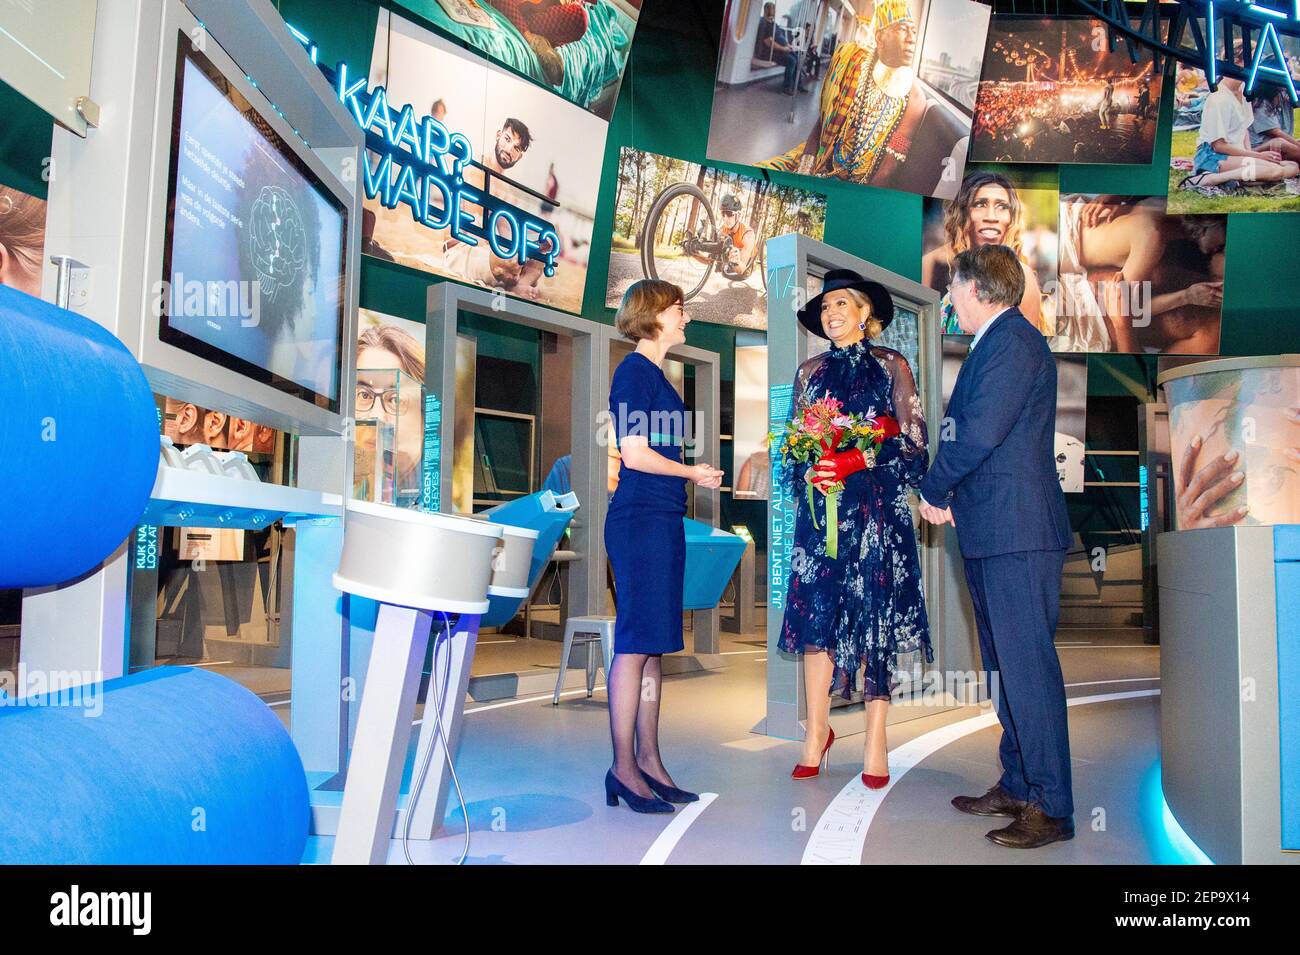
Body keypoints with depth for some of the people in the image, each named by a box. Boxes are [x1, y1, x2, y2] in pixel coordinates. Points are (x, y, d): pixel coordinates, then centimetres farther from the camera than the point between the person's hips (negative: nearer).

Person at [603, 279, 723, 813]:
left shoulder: (656, 374, 19)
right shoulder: (635, 370, -8)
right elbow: (634, 454, -15)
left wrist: (701, 475, 7)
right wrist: (693, 473, -2)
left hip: (664, 519, 9)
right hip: (639, 518, -9)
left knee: (654, 645, 11)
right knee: (636, 642, -6)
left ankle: (649, 760, 18)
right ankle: (624, 769, 2)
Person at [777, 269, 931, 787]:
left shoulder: (890, 365, 5)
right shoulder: (811, 370, 13)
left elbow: (913, 442, -1)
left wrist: (856, 462, -14)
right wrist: (807, 471, -7)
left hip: (877, 508, -2)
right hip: (821, 507, 2)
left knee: (876, 615, -2)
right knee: (816, 613, -2)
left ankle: (875, 741, 5)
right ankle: (817, 730, 10)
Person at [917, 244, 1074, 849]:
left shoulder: (1012, 341, -12)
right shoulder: (996, 344, 19)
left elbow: (979, 435, -20)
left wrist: (932, 491, -6)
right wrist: (950, 496, 7)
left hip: (1017, 532, -11)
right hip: (992, 532, 11)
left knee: (1028, 667, -6)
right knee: (1006, 668, 16)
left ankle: (1051, 808, 3)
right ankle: (1017, 787, 27)